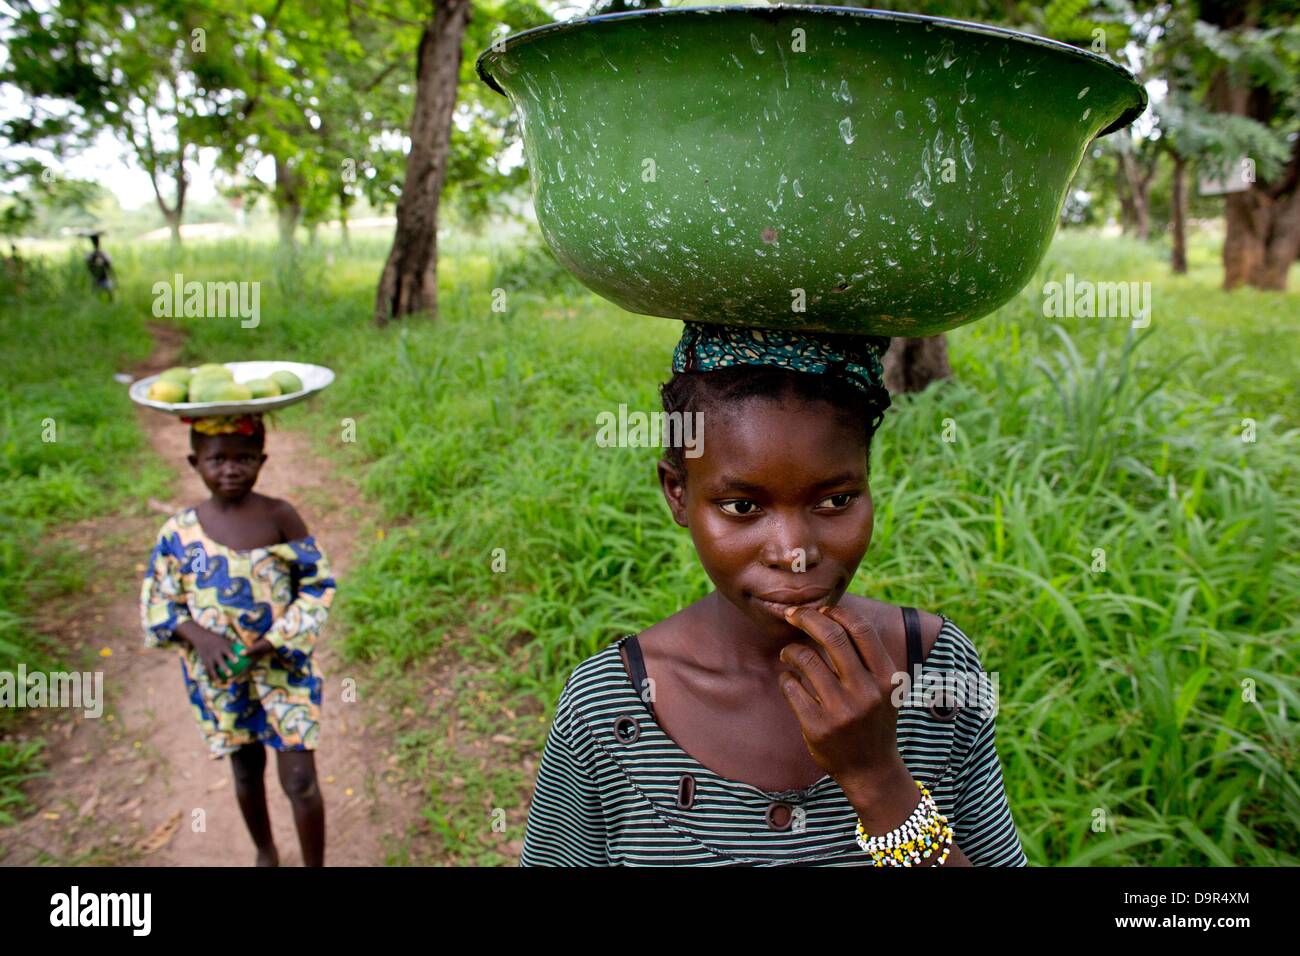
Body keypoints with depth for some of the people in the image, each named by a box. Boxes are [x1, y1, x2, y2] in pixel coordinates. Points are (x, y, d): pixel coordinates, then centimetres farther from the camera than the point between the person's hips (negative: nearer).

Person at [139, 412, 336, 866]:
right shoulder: (179, 530, -7)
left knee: (299, 780, -3)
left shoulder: (280, 516, -13)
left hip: (284, 667, -2)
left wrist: (275, 642, -17)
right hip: (219, 673, 3)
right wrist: (198, 636, -17)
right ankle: (265, 853, 45)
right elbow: (157, 600, 1)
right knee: (247, 771, 20)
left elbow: (319, 585, -8)